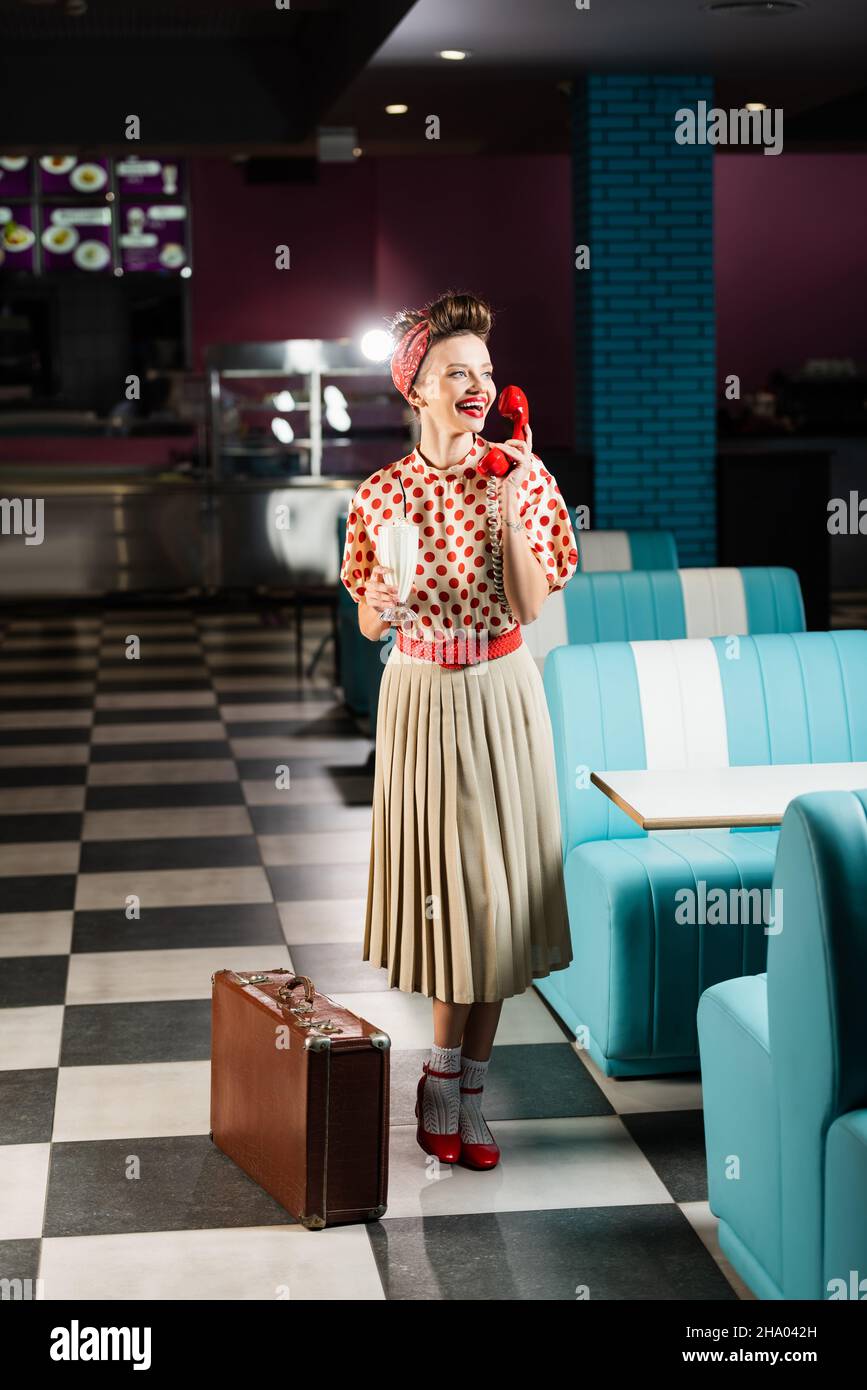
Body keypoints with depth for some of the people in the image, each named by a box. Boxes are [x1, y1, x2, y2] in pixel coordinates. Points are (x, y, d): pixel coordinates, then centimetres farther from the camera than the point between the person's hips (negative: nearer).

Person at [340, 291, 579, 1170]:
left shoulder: (521, 477, -4)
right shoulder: (381, 495, -3)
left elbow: (528, 608, -10)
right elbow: (370, 626, 4)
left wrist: (508, 509, -19)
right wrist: (379, 603, -19)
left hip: (500, 697, 0)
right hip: (421, 696, 0)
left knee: (493, 886, 2)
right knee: (443, 884, 4)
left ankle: (457, 1091, 13)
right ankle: (453, 1083, 20)